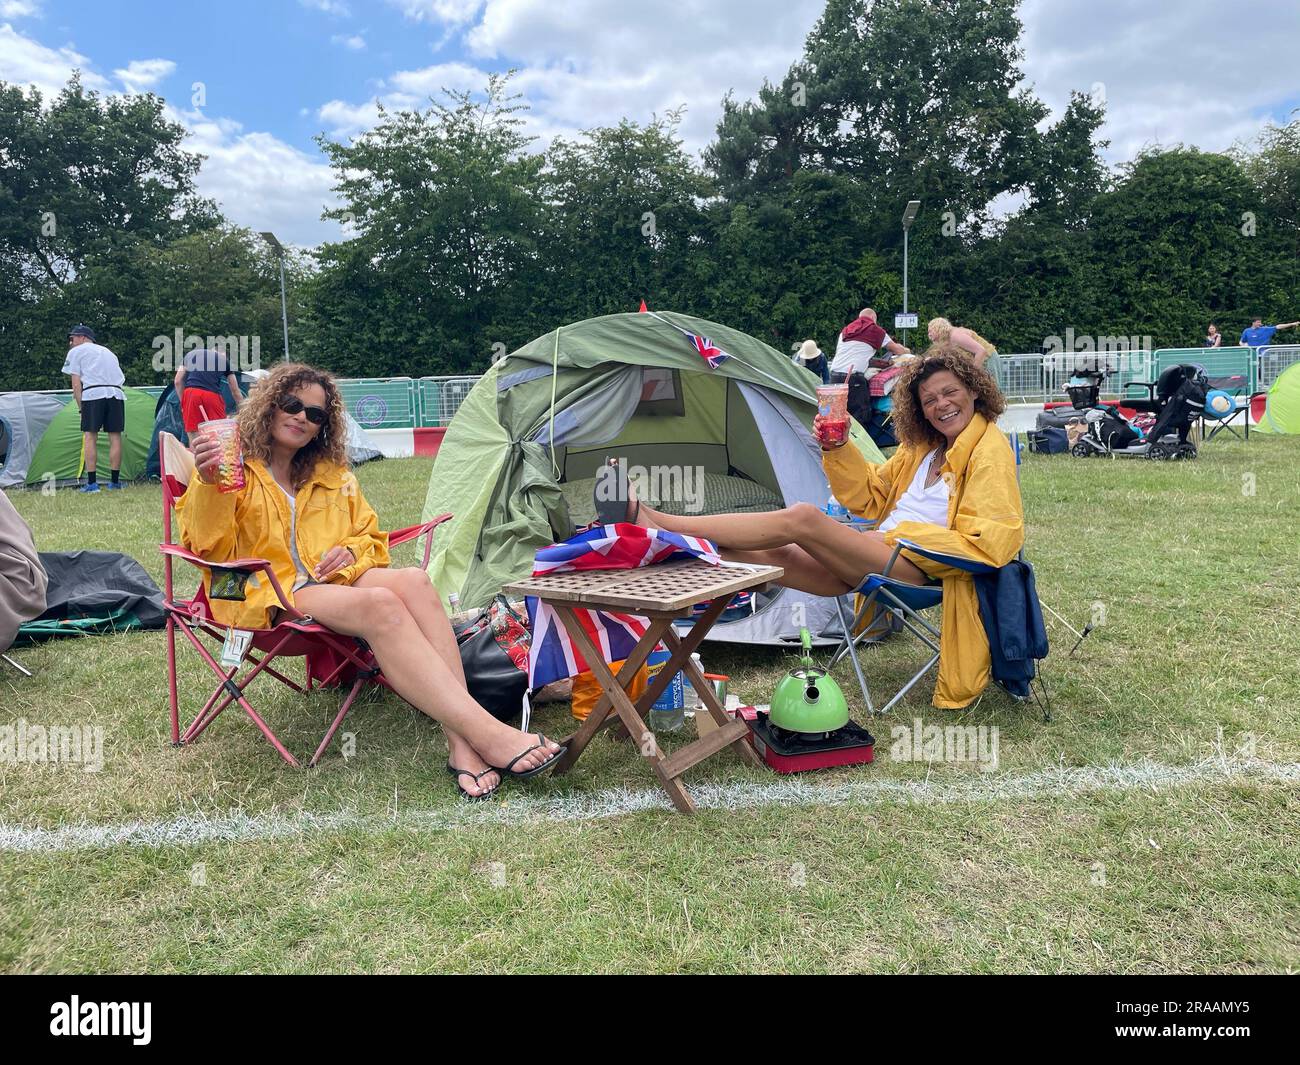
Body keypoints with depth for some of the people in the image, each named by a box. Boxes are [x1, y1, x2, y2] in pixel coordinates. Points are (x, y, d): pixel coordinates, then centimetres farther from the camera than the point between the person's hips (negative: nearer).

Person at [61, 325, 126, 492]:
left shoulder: (76, 352, 13)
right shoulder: (107, 351, 30)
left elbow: (76, 383, 4)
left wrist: (81, 408, 7)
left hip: (93, 393, -5)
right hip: (116, 393, 5)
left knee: (90, 437, -2)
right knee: (115, 436, 5)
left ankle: (91, 483, -7)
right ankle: (115, 482, 8)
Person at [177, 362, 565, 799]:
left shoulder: (333, 475, 25)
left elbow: (371, 536, 29)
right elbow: (208, 547, -4)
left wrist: (350, 551, 4)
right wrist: (208, 484, -23)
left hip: (337, 580, 5)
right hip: (271, 594, -5)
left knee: (414, 580, -31)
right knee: (380, 605, -36)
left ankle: (462, 745, -43)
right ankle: (488, 733, -46)